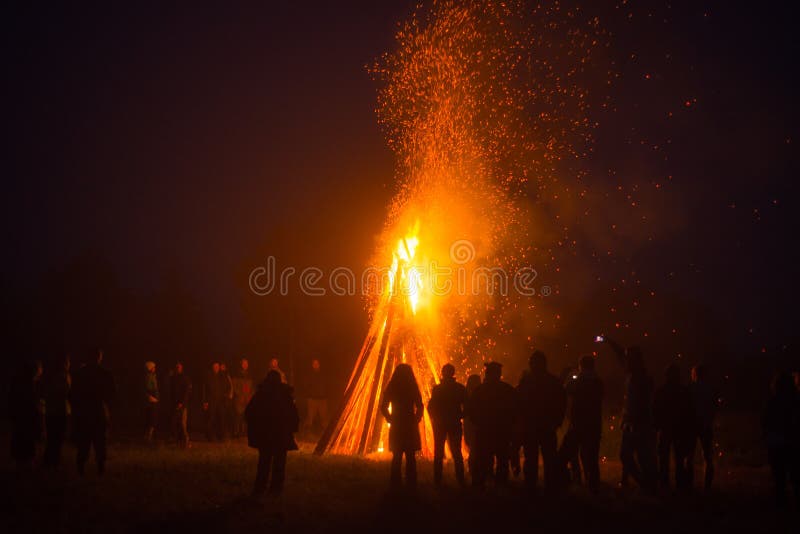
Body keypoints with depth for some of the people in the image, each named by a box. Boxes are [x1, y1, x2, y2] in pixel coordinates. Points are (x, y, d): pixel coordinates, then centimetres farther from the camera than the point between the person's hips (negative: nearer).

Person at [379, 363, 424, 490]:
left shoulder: (391, 388, -1)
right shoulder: (412, 388, -4)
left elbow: (383, 407, -3)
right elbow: (420, 407, -5)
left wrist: (390, 419, 8)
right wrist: (416, 419, 8)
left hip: (396, 427, 1)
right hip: (410, 426, -1)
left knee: (397, 457, 8)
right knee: (410, 457, 5)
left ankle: (395, 485, 7)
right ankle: (411, 484, 3)